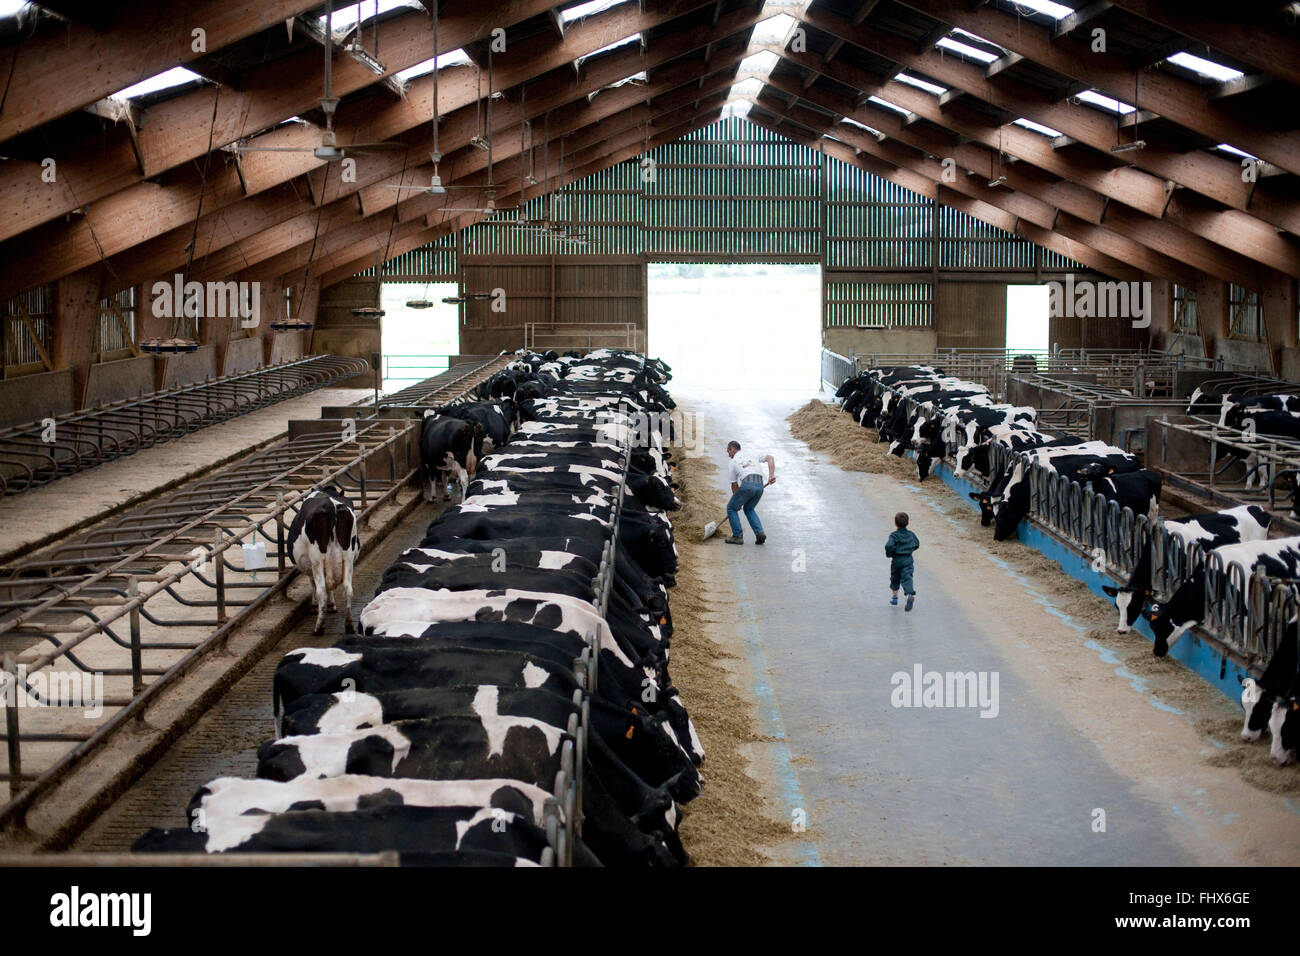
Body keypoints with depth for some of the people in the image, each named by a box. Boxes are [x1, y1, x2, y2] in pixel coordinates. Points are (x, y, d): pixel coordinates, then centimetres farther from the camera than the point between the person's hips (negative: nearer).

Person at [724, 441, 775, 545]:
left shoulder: (732, 463, 17)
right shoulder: (753, 456, 28)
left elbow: (734, 485, 19)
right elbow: (770, 458, 13)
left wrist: (737, 502, 30)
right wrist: (771, 475, 4)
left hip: (747, 484, -5)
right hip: (760, 485, 5)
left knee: (731, 508, 16)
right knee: (748, 509, 27)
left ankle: (737, 536, 12)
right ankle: (759, 533, 10)